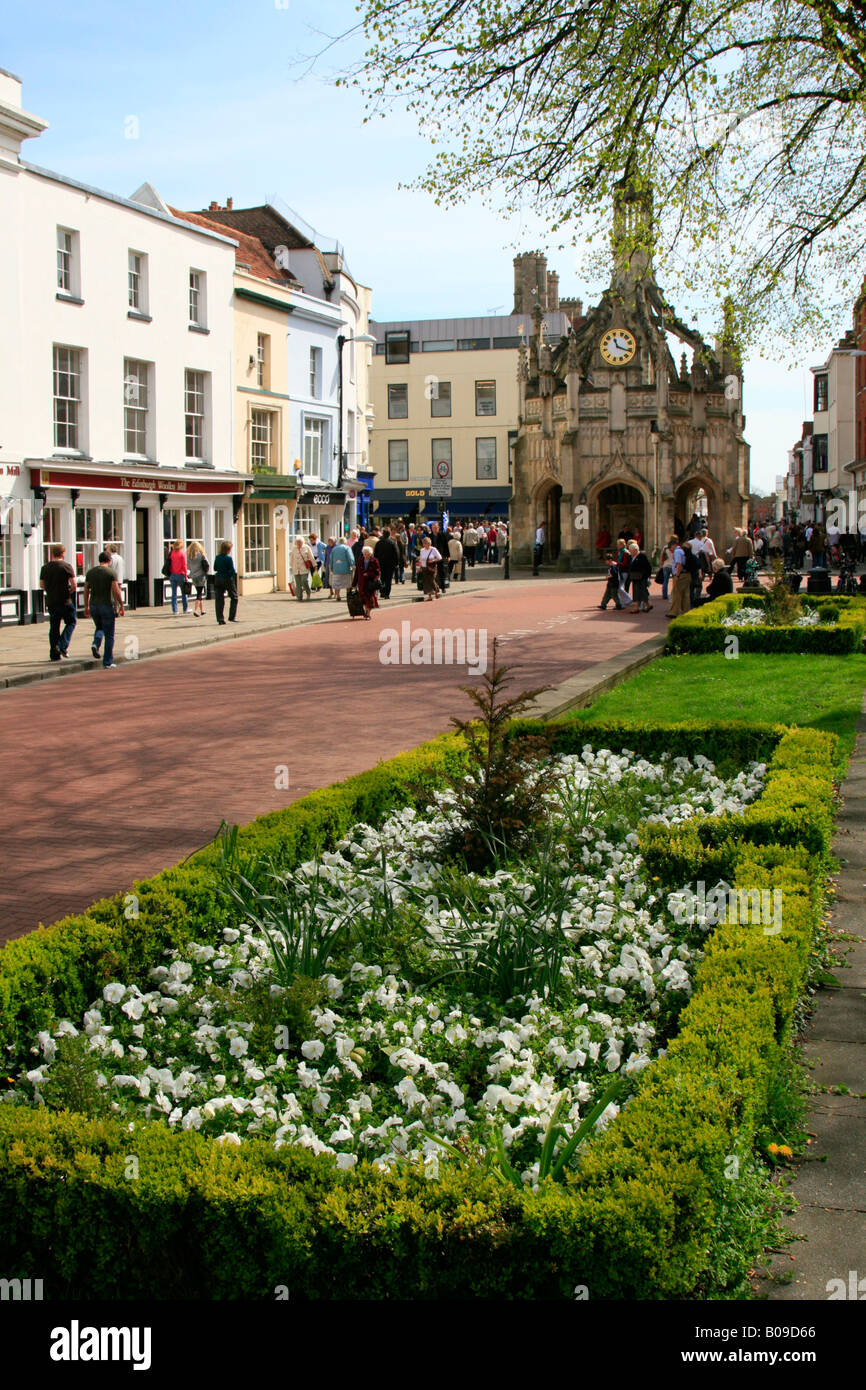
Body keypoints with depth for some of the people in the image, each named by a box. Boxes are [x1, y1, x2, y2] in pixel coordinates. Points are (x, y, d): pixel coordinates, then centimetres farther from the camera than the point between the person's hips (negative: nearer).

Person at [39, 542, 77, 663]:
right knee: (70, 623, 12)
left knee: (54, 627, 10)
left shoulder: (45, 567, 6)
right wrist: (69, 592, 4)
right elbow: (74, 584, -14)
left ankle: (54, 654, 10)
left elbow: (42, 585, 11)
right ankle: (62, 646, -6)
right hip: (65, 602, -5)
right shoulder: (66, 566, -10)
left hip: (50, 602, 5)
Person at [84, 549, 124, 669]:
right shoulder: (111, 572, -9)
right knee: (109, 635, 4)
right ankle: (108, 663, 5)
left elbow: (86, 590, 9)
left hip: (94, 605, 4)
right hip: (107, 605, -4)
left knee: (99, 628, 27)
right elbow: (116, 591, -13)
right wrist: (121, 606, -4)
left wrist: (86, 607, 16)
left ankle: (96, 644, -4)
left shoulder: (90, 572, 6)